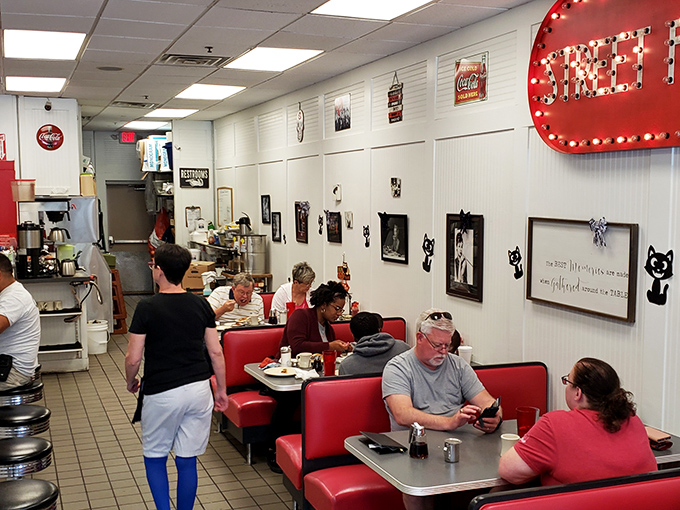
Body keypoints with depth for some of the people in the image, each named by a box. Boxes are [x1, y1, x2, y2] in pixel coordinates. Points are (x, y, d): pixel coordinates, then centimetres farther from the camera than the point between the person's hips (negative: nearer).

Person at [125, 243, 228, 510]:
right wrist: (221, 390, 14)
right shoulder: (201, 305, 2)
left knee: (154, 457, 15)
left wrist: (131, 381, 13)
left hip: (161, 393, -3)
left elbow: (133, 358, -8)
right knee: (187, 460, 12)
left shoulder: (147, 308, -10)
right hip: (199, 389, 4)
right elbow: (216, 352, 4)